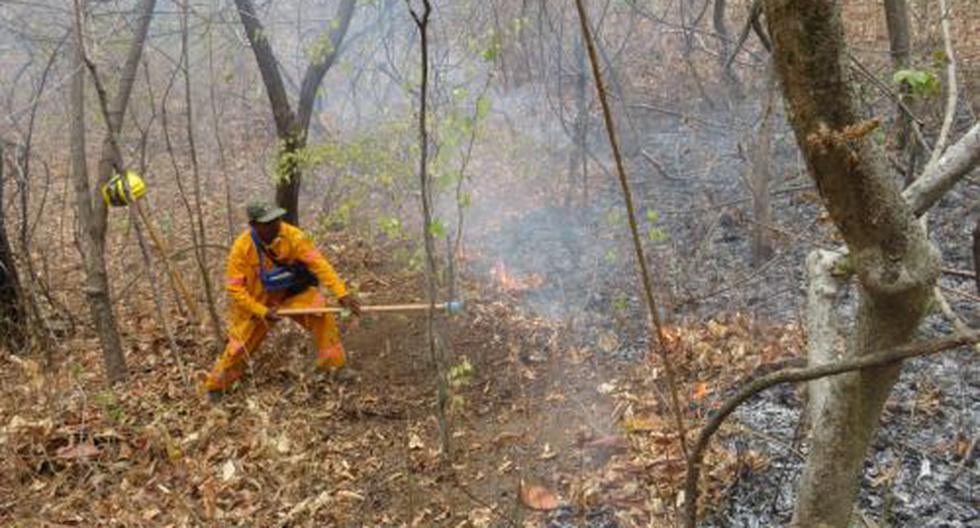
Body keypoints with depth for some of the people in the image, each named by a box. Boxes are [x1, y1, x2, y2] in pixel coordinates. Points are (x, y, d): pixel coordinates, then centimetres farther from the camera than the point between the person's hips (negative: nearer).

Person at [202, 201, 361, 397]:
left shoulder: (292, 235, -25)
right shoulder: (242, 248, -26)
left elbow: (318, 263, -29)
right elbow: (235, 288, -20)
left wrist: (341, 293, -38)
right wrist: (263, 312, -26)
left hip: (291, 293, 2)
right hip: (256, 301, -1)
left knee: (321, 311, -20)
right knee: (240, 346, 7)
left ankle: (334, 364, -2)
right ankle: (215, 386, 34)